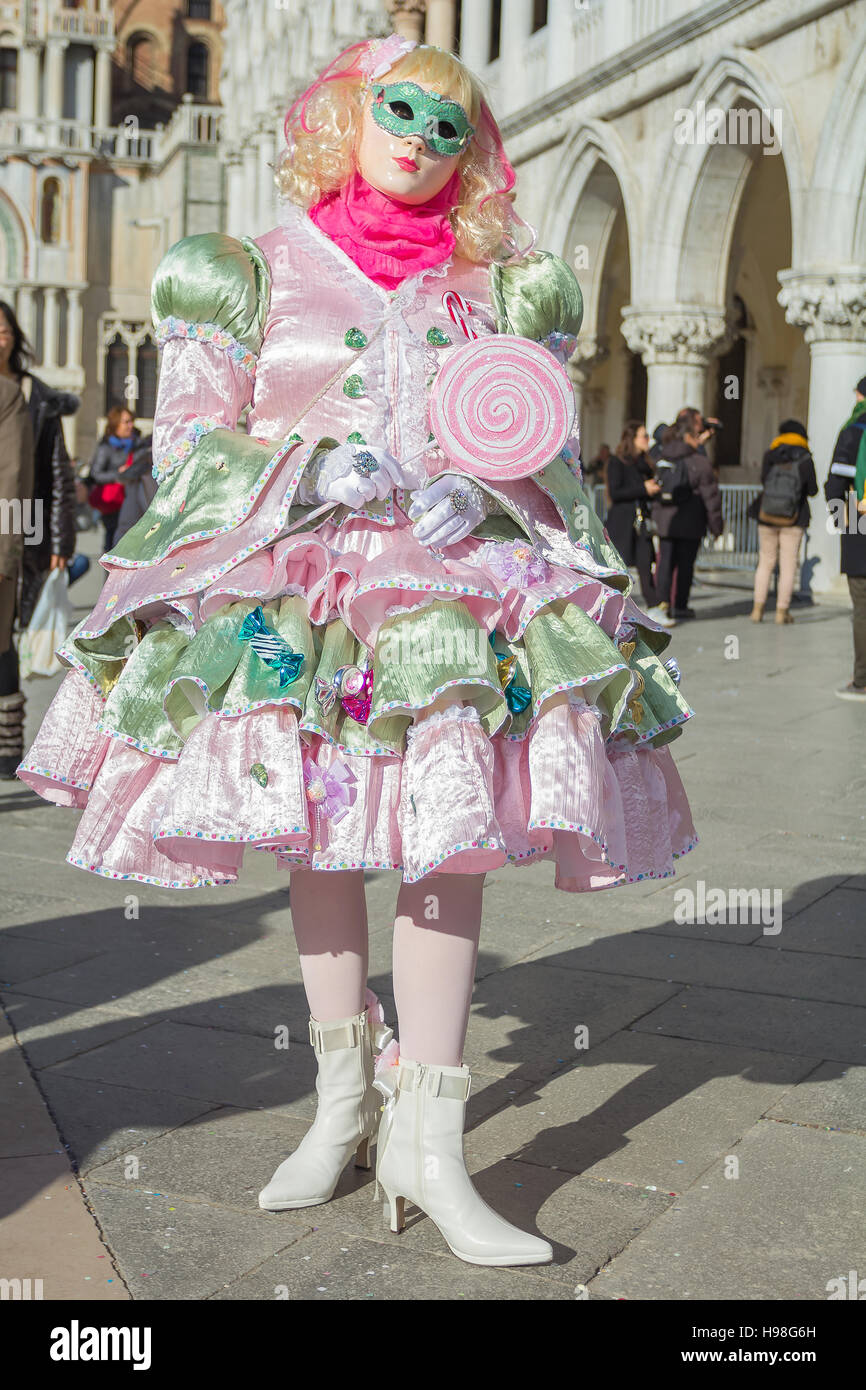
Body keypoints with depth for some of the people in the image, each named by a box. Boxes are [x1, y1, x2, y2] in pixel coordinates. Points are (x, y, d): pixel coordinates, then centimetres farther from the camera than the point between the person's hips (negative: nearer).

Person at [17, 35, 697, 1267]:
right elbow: (192, 439, 6)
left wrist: (511, 446, -5)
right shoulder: (257, 272, 11)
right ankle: (344, 1099, 18)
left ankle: (427, 1139, -7)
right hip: (299, 584, 0)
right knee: (316, 836, 2)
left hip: (463, 577, 0)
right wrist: (312, 469, -9)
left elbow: (548, 454, 18)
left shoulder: (498, 285, 16)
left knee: (446, 834, -12)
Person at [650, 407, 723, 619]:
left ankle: (662, 601, 2)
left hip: (665, 521, 4)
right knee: (685, 564, 4)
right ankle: (679, 606, 8)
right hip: (690, 523, -4)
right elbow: (710, 495, -9)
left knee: (665, 562, 9)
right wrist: (716, 525, -1)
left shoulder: (663, 457, 4)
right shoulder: (700, 462, -11)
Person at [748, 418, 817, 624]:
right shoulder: (805, 460, -8)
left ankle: (758, 608, 6)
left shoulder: (770, 456, -3)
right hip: (793, 521, -2)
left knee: (765, 562, 12)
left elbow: (763, 481, 5)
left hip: (766, 517, 2)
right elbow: (812, 490, -3)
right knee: (788, 565, 4)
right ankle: (782, 611, 2)